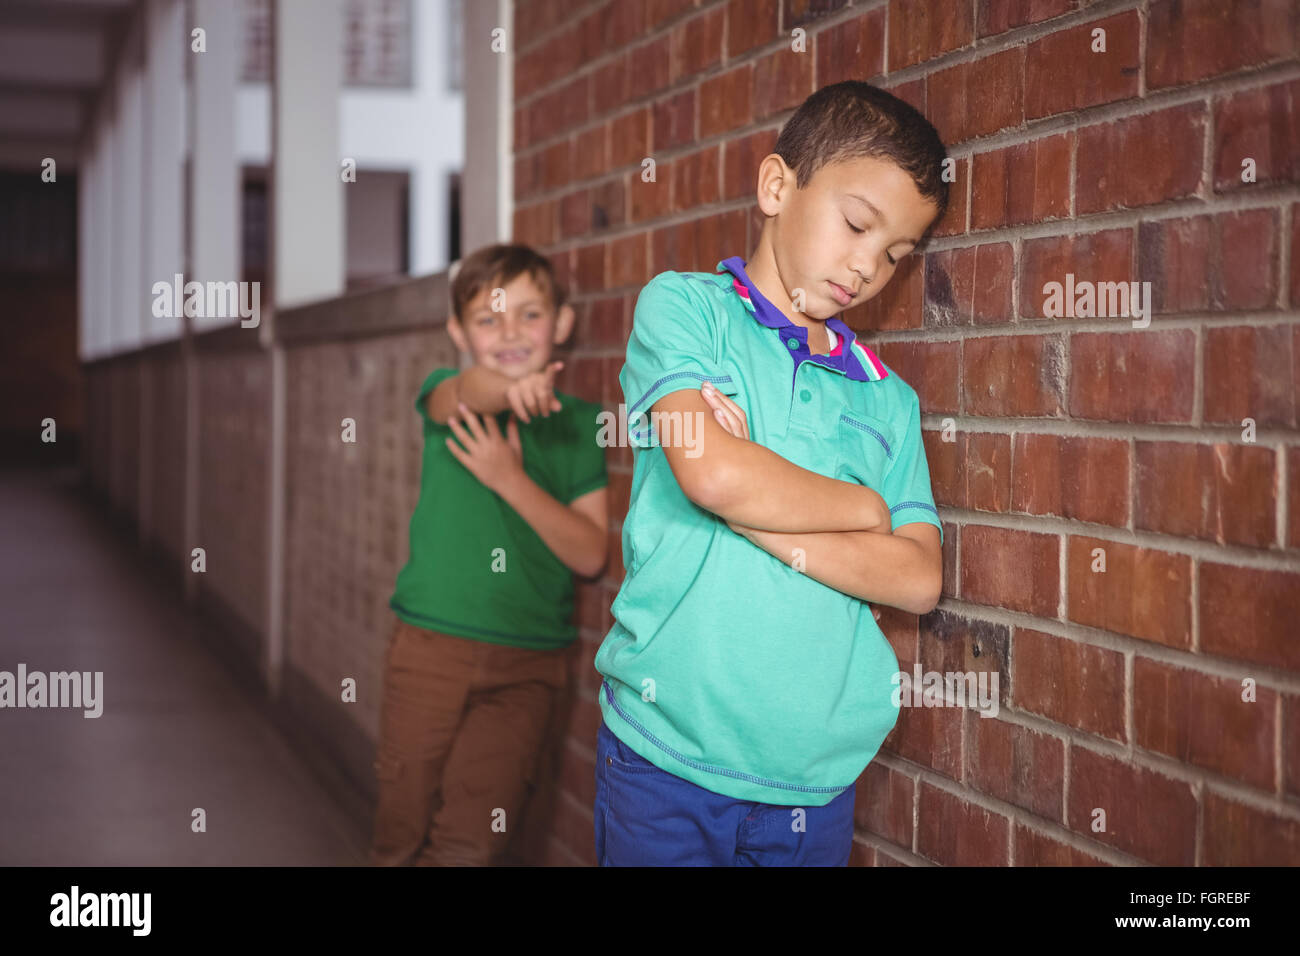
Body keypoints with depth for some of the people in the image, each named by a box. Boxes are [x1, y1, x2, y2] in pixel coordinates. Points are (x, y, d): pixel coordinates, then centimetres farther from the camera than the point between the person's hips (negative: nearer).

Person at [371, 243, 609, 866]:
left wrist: (512, 480, -14)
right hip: (431, 649, 0)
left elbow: (591, 556, -2)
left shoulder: (579, 424, 6)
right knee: (402, 834, 5)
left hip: (527, 662, 0)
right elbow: (461, 393, -24)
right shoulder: (446, 399, 3)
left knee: (470, 843, -7)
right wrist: (508, 388, -48)